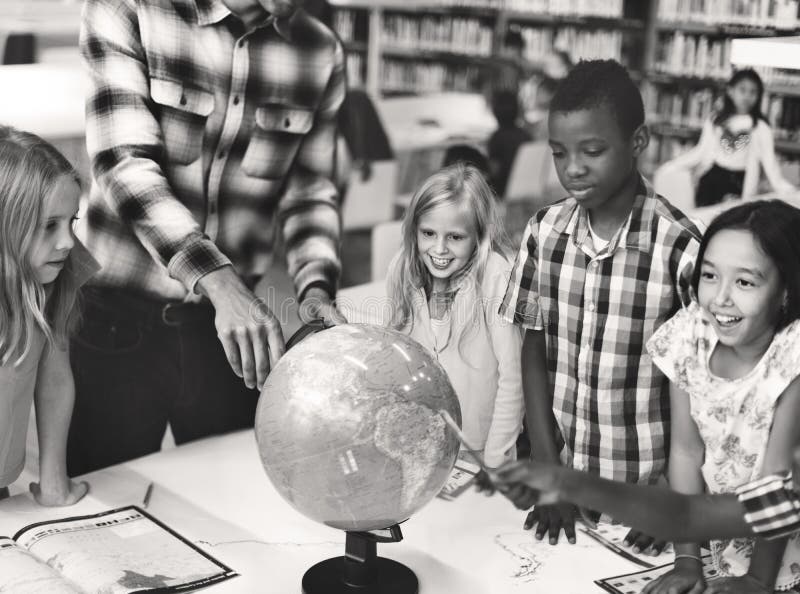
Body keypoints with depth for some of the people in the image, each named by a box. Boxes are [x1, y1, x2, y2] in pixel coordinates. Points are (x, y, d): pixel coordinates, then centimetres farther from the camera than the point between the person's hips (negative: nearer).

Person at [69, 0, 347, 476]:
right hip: (117, 323, -3)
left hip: (232, 328, 3)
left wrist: (316, 289, -13)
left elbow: (310, 194, 5)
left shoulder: (322, 54, -1)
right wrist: (220, 282, -34)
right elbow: (126, 165, -22)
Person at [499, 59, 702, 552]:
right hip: (560, 472, 3)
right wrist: (549, 474, -6)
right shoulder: (544, 232, -6)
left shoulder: (680, 248, -18)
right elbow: (534, 354, 0)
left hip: (641, 495, -3)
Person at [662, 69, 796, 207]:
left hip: (739, 183, -3)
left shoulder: (760, 127, -3)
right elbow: (702, 150, 13)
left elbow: (768, 159, -7)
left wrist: (780, 185, -18)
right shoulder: (716, 121, 7)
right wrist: (674, 164, 11)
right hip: (712, 177, 3)